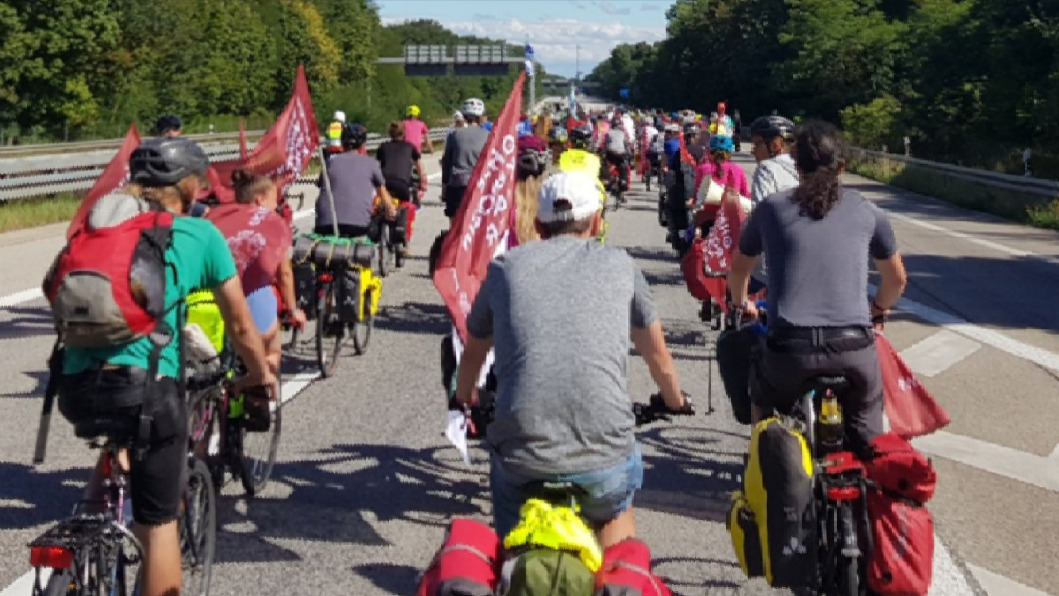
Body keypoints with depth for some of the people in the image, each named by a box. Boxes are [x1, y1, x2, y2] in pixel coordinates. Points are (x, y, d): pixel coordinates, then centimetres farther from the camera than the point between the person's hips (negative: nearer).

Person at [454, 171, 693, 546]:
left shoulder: (505, 267, 14)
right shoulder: (620, 265, 13)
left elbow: (472, 354, 30)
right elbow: (657, 354, 28)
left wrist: (464, 399, 52)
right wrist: (677, 402, 48)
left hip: (521, 462, 0)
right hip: (605, 465, 0)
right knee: (614, 512, 34)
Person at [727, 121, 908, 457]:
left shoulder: (771, 209, 10)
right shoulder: (867, 211, 11)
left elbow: (738, 268, 24)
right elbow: (897, 279, 23)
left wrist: (741, 304, 44)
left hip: (790, 346, 0)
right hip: (854, 347, 0)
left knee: (762, 401, 30)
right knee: (867, 434, 21)